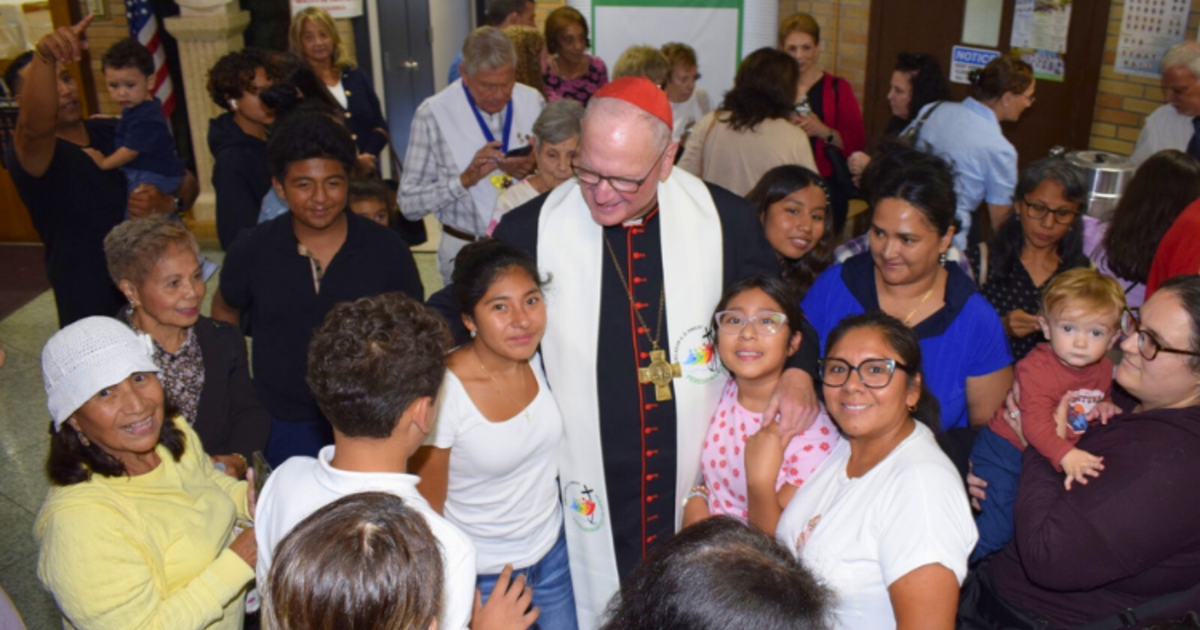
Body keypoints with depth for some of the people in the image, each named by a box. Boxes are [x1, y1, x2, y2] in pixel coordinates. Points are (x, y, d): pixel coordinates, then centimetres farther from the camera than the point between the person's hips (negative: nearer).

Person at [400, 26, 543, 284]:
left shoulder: (533, 101, 0)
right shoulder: (433, 114, -9)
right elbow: (409, 204, -10)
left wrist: (535, 170, -12)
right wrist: (466, 179, -22)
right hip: (467, 252, -2)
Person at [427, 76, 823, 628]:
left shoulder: (725, 220, -6)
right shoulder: (532, 229, -9)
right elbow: (456, 312, 3)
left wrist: (797, 369, -9)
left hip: (699, 485, 1)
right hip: (587, 497, -1)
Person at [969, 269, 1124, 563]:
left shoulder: (1103, 367, -1)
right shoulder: (1037, 368, -26)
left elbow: (1099, 398, 21)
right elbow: (1036, 423, -34)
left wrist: (1103, 407, -3)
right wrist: (1066, 456, -49)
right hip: (1008, 451, -7)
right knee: (998, 527, -13)